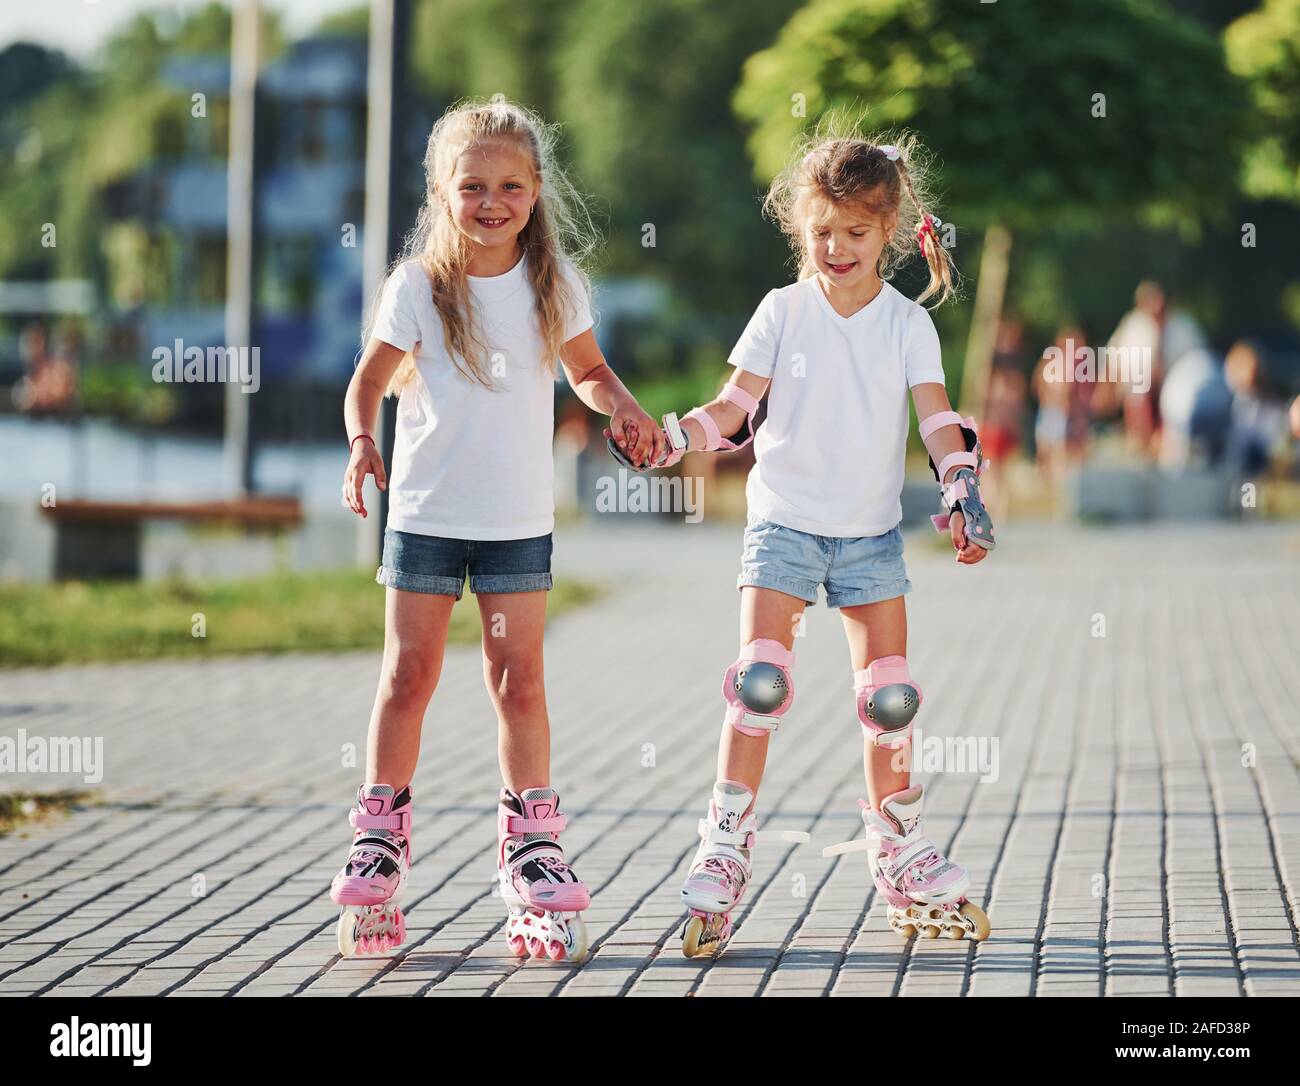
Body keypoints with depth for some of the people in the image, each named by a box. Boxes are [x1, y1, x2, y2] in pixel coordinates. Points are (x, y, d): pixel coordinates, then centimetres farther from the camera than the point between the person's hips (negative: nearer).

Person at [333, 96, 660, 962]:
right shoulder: (419, 286, -6)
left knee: (519, 677, 1)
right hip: (426, 511, -1)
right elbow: (371, 378, -2)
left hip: (519, 518, 1)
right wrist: (362, 442, -20)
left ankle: (532, 843, 8)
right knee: (410, 673, 1)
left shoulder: (556, 285, -1)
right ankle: (380, 839, 11)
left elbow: (587, 370, 11)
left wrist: (622, 406, -10)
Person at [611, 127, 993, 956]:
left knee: (890, 692, 2)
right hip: (785, 521, -1)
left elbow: (937, 415, -7)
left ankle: (900, 856, 17)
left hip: (871, 531, 1)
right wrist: (672, 437, -22)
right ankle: (724, 855, -9)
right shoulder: (784, 311, -1)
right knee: (761, 679, -13)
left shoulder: (907, 323, 0)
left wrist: (963, 491, -23)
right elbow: (736, 406, -4)